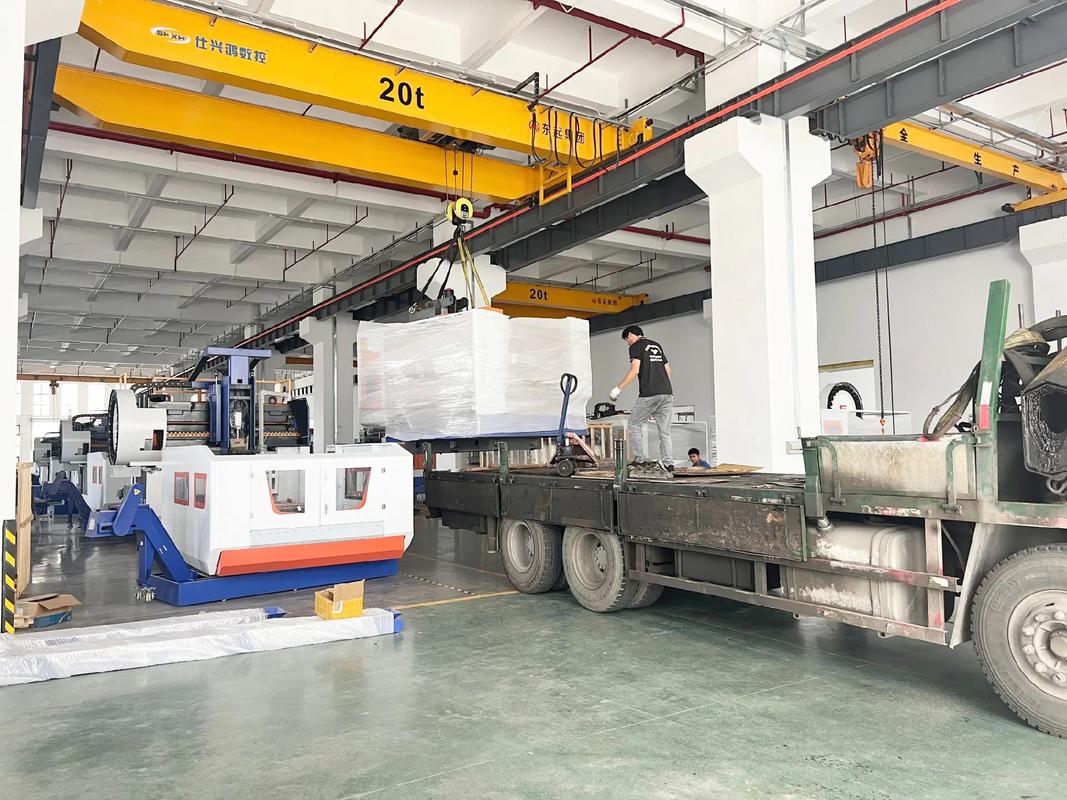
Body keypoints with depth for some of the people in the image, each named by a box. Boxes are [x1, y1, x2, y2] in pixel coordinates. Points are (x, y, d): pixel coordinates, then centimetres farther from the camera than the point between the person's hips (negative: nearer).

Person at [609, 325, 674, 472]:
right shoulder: (657, 345, 22)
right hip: (667, 393, 6)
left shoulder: (636, 346, 1)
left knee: (635, 425, 7)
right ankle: (668, 463, 3)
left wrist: (618, 388, -6)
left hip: (648, 394, -6)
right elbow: (668, 369, 21)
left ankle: (639, 460, 4)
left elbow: (635, 370, -11)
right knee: (664, 431, 7)